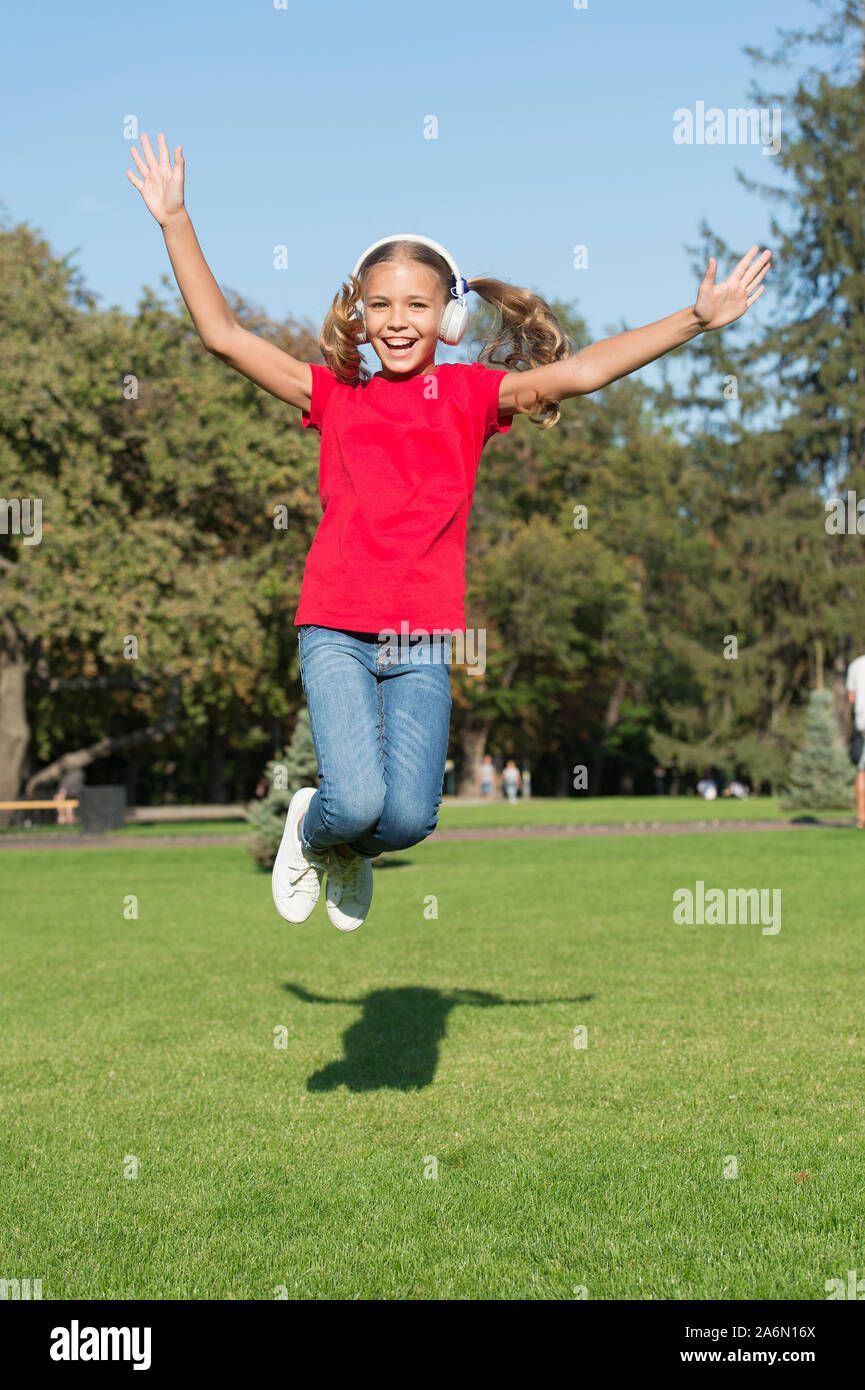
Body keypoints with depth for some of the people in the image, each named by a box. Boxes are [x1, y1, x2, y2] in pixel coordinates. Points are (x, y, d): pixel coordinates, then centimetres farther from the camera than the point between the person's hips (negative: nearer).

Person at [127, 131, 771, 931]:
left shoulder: (471, 393, 8)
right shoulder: (335, 395, 8)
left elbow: (581, 371, -2)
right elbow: (222, 334, 7)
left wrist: (698, 319, -10)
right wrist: (175, 220, 5)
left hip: (423, 640, 1)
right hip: (336, 631, -1)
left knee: (408, 817, -12)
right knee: (356, 801, -19)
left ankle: (351, 852, 25)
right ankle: (310, 832, 19)